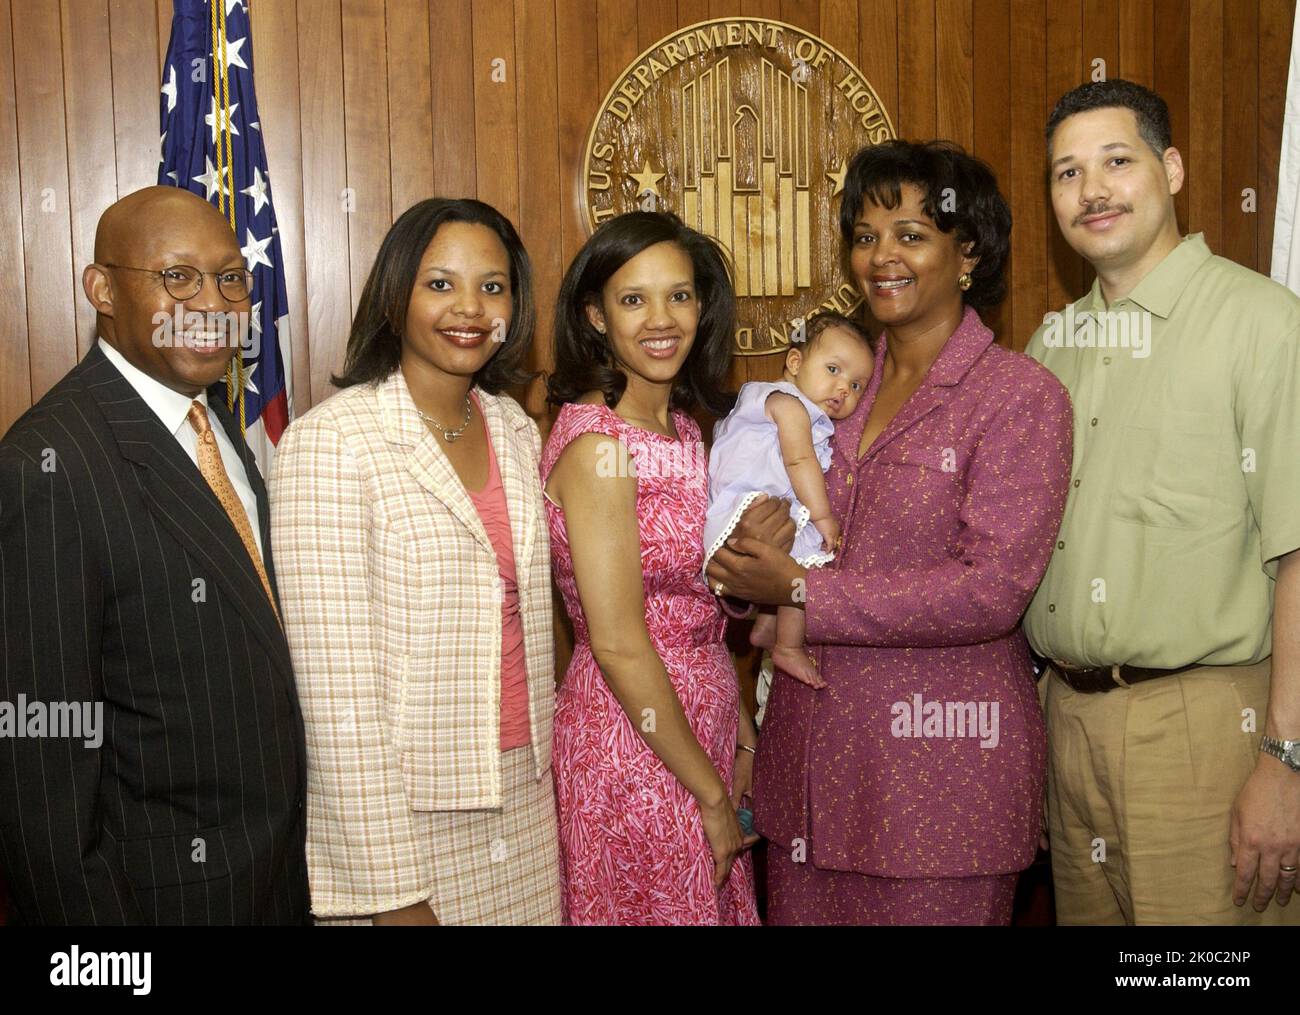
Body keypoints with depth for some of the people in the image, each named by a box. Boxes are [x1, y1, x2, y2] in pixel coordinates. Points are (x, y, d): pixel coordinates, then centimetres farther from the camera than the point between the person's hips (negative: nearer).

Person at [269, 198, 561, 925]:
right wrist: (389, 890, -16)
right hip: (399, 814, -6)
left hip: (523, 806, 6)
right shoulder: (330, 443, -15)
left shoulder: (517, 431, 5)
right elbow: (336, 683, -17)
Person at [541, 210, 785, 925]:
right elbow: (618, 644, -21)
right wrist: (713, 794, -14)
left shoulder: (681, 426, 7)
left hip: (701, 724, 8)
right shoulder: (595, 442, -19)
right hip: (634, 740, -8)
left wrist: (741, 733, 6)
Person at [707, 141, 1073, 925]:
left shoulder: (1021, 395, -8)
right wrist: (753, 552, -5)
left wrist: (801, 594, -16)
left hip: (942, 765, -5)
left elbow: (992, 590, -17)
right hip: (812, 751, 6)